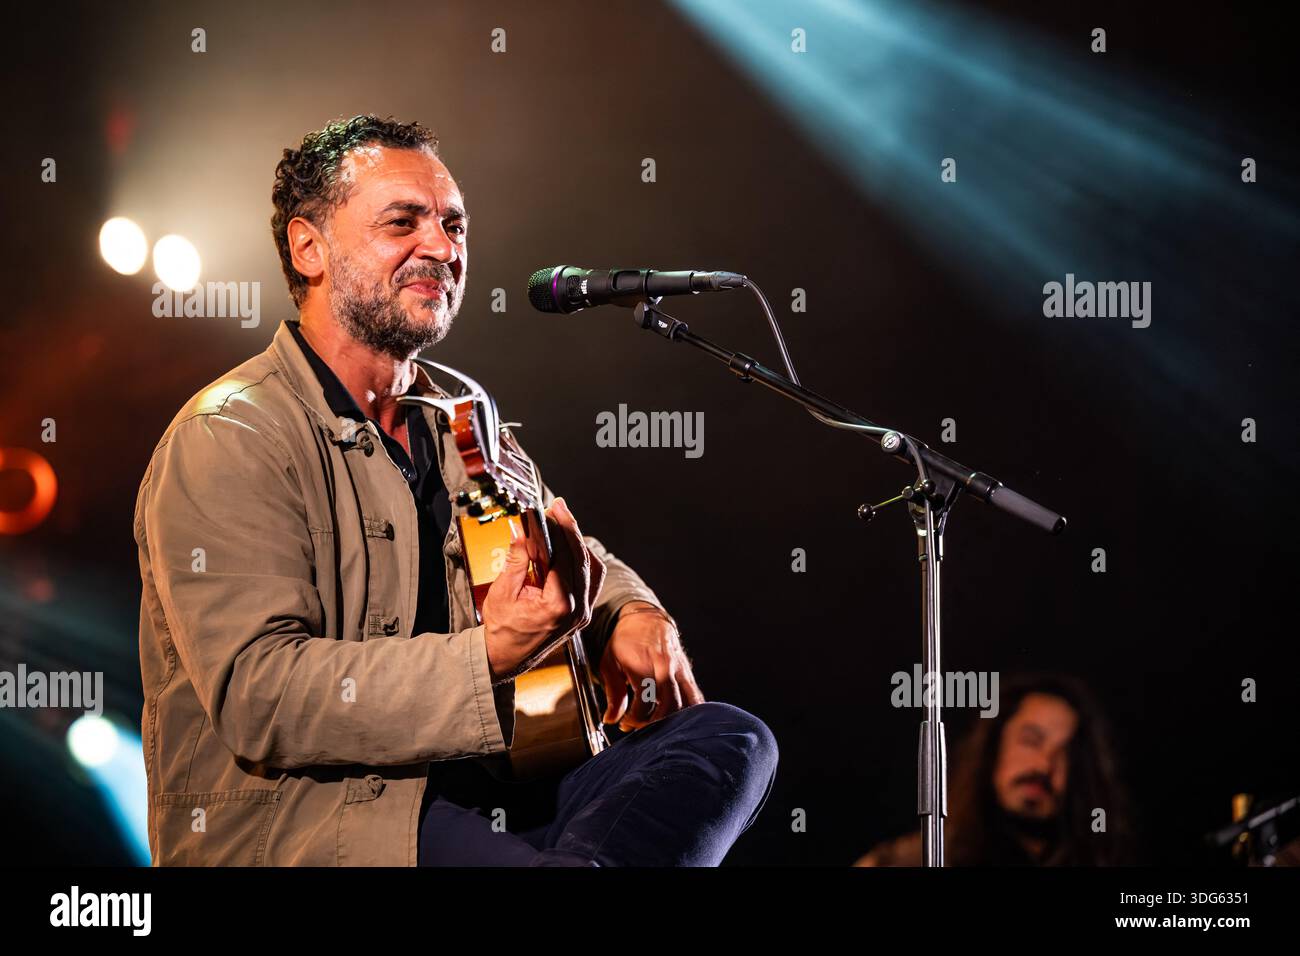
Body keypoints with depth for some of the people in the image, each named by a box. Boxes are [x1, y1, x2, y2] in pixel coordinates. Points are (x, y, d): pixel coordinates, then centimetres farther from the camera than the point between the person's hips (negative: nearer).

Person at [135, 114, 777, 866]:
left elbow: (576, 556, 30)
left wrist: (633, 615, 5)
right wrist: (488, 659, -31)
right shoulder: (229, 440, -10)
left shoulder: (455, 422, 17)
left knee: (732, 739, -8)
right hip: (300, 826, -9)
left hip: (465, 799, 9)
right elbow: (258, 696, -22)